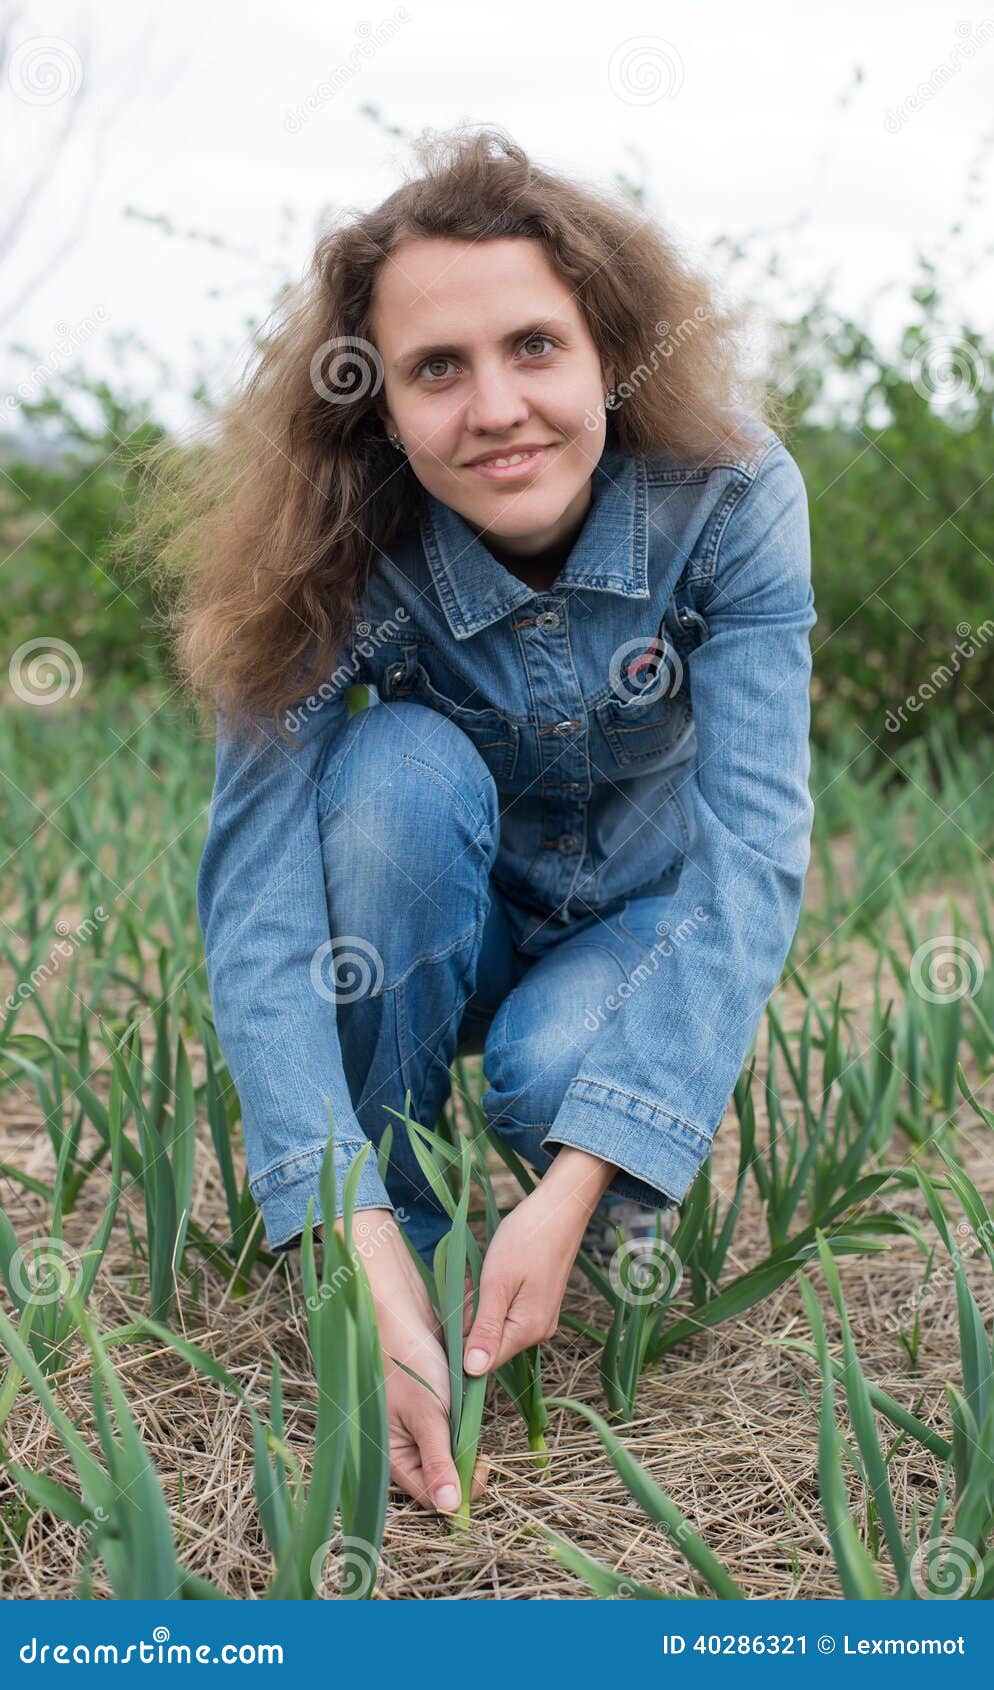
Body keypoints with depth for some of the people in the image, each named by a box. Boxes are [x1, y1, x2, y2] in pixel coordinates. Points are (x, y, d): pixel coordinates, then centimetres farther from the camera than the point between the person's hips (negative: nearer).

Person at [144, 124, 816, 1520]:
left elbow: (753, 847, -31)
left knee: (555, 1067, -34)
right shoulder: (339, 565, -25)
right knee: (402, 764, -32)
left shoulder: (727, 501, -25)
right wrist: (365, 1250, -47)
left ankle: (628, 1208, 3)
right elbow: (255, 896, -33)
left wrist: (572, 1192, -41)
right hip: (434, 937, 1)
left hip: (644, 924, 0)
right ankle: (396, 1210, -16)